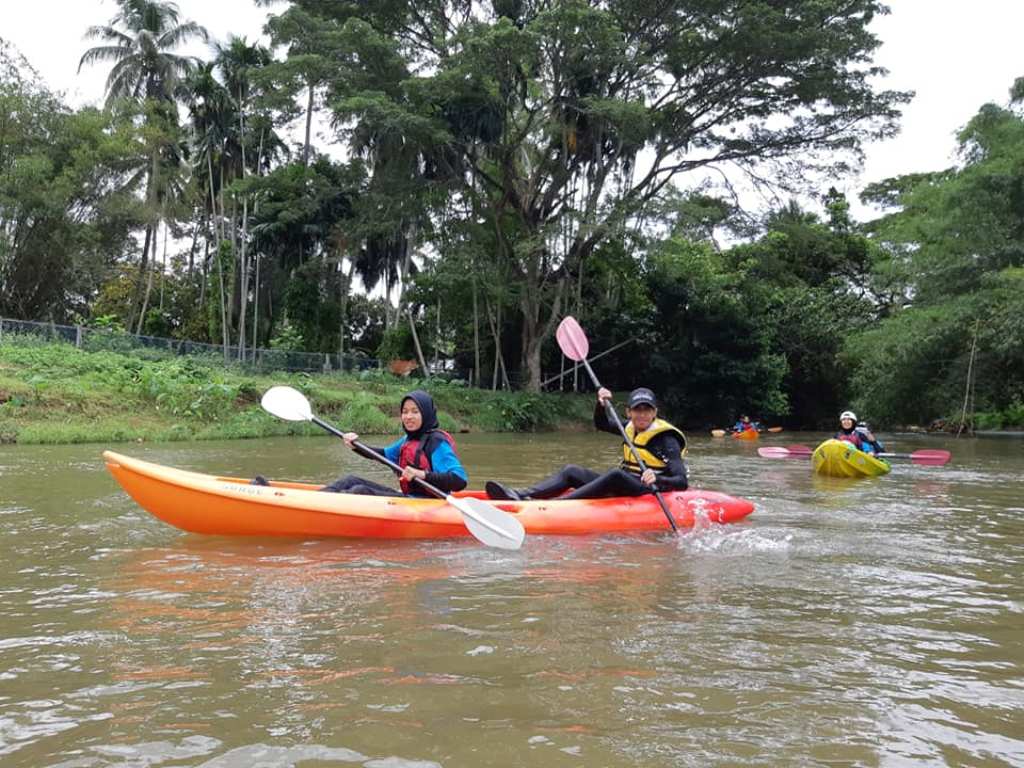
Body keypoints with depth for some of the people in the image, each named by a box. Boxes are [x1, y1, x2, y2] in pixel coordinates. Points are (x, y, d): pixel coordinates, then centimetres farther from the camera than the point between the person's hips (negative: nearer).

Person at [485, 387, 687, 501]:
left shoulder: (666, 439, -10)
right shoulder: (632, 429, 11)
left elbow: (682, 482, -18)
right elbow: (601, 424, 23)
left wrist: (657, 480, -38)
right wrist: (601, 403, 2)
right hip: (621, 488, 8)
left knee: (616, 474, -37)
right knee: (571, 471, -6)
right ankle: (519, 495, -27)